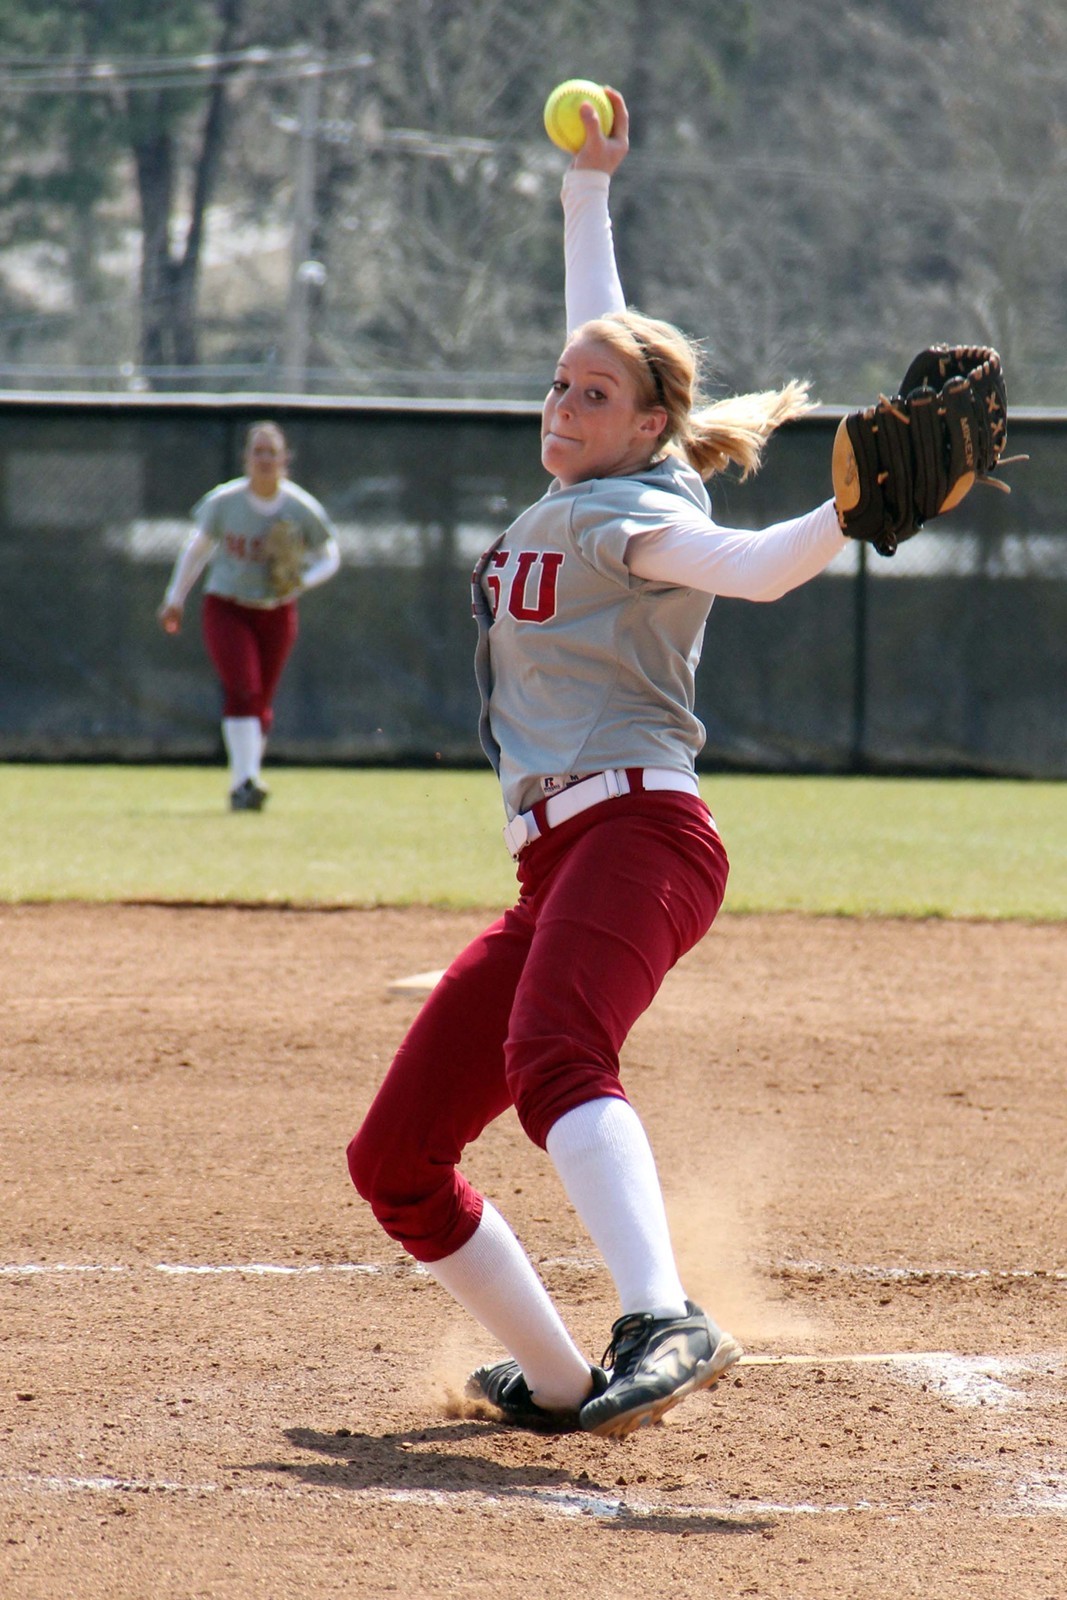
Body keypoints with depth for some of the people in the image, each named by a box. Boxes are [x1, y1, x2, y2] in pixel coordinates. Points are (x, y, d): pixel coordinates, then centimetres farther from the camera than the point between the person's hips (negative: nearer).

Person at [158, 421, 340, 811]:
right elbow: (198, 548, 5)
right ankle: (246, 781, -24)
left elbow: (330, 558, 1)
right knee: (241, 689, -19)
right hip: (226, 607, -2)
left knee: (261, 702, 6)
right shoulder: (223, 502, -12)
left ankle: (240, 788, 22)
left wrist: (302, 580, -19)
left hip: (277, 613, 2)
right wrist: (175, 599, 9)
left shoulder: (303, 509, -11)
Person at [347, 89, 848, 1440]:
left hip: (638, 831, -9)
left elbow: (753, 566, -23)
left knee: (553, 1059, -39)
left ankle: (663, 1325, -59)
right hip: (555, 870, 9)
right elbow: (599, 323, 37)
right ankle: (557, 1383, 18)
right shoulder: (578, 500, 22)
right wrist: (587, 185, 43)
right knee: (395, 1161, 8)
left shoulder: (632, 510, -2)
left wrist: (859, 505, -40)